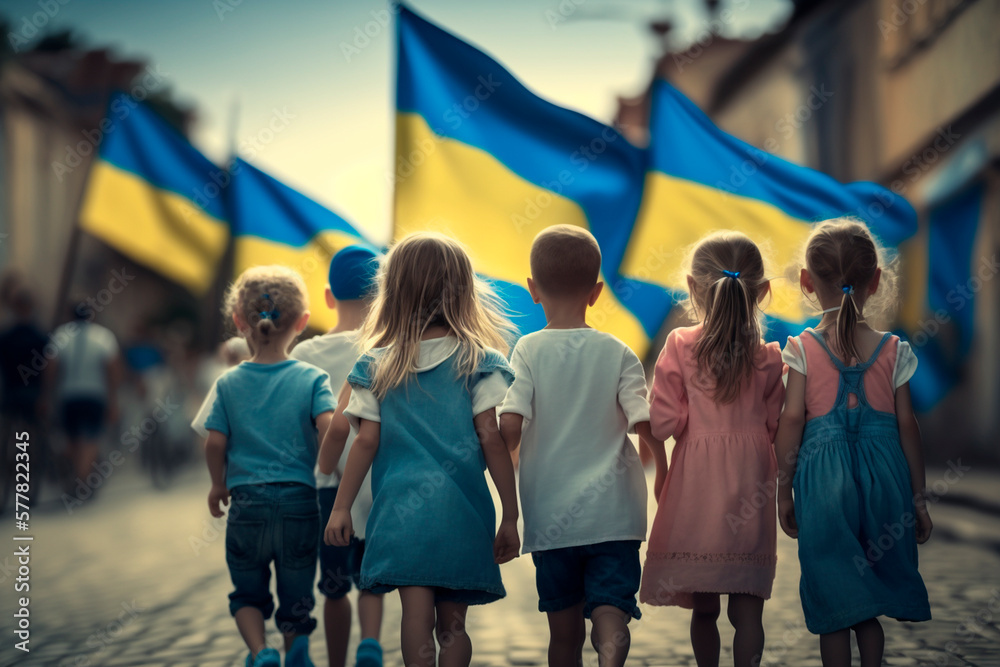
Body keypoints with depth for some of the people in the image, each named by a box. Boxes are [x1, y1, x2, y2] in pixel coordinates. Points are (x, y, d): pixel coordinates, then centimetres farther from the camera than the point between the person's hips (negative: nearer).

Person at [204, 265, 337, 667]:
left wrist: (218, 485, 13)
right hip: (300, 501, 0)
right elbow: (328, 426, -18)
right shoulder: (312, 378, -4)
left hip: (247, 502, 0)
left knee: (248, 594, 16)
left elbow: (215, 443, -4)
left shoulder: (228, 383, -1)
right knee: (296, 596, 13)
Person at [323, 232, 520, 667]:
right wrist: (510, 517, 2)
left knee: (417, 615, -5)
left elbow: (367, 441, 4)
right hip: (461, 510, 0)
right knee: (452, 623, 10)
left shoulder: (376, 366, 6)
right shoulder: (478, 361, 2)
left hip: (400, 508, 0)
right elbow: (492, 439, -2)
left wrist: (341, 507, 12)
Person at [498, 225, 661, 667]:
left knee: (565, 631, 12)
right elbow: (645, 424, -6)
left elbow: (510, 427, -11)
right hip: (612, 511, -1)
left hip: (550, 515, 1)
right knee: (610, 613, -6)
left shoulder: (528, 352, -2)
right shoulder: (616, 352, 0)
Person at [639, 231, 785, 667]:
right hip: (750, 480, 0)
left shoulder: (679, 346, -5)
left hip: (697, 483, 0)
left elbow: (665, 422, -6)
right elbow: (774, 426, 6)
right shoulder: (768, 357, -1)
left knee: (703, 607, 11)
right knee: (747, 606, 2)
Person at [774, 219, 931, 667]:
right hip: (882, 477, 2)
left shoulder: (802, 349, -5)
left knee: (833, 600, 7)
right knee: (869, 601, 15)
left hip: (824, 476, -2)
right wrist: (918, 498, 10)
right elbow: (907, 426, 1)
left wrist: (784, 491, 1)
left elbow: (793, 420, -7)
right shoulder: (893, 350, 0)